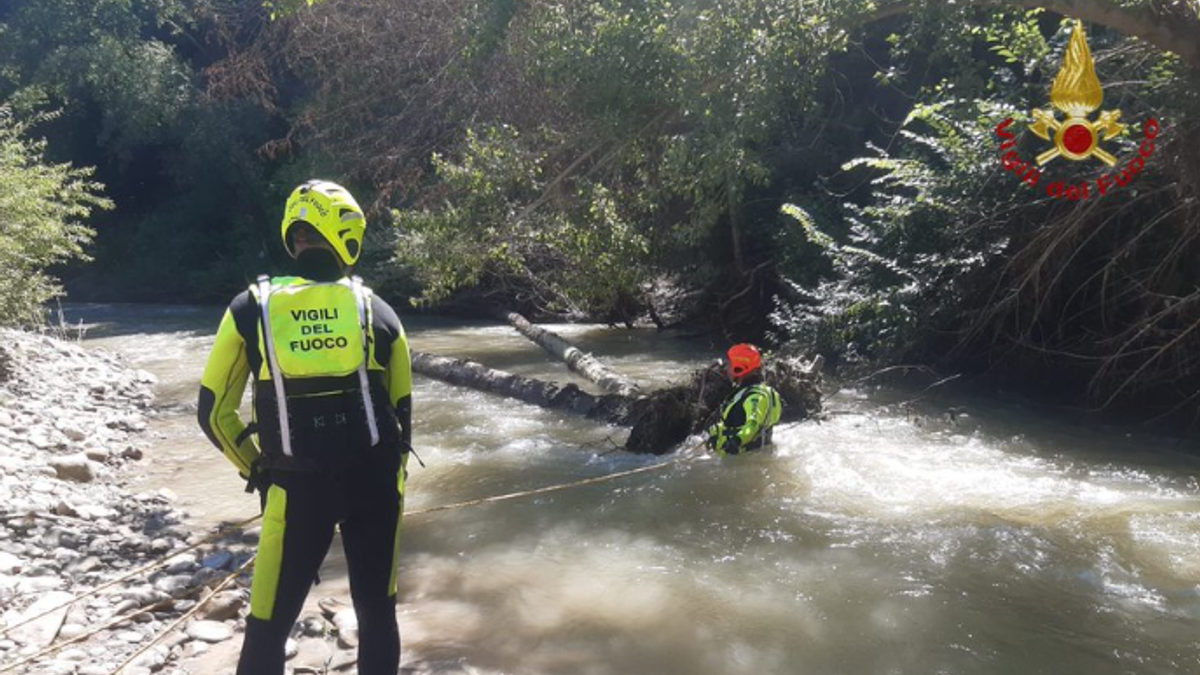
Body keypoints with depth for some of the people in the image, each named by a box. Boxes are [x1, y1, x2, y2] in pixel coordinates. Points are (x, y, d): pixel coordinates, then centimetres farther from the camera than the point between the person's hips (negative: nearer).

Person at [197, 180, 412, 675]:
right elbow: (402, 409, 8)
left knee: (269, 625, 12)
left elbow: (214, 411, 2)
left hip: (298, 485, -1)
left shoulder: (251, 309, 0)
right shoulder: (377, 311, 3)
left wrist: (256, 470, 15)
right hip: (373, 480, 2)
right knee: (377, 611, 17)